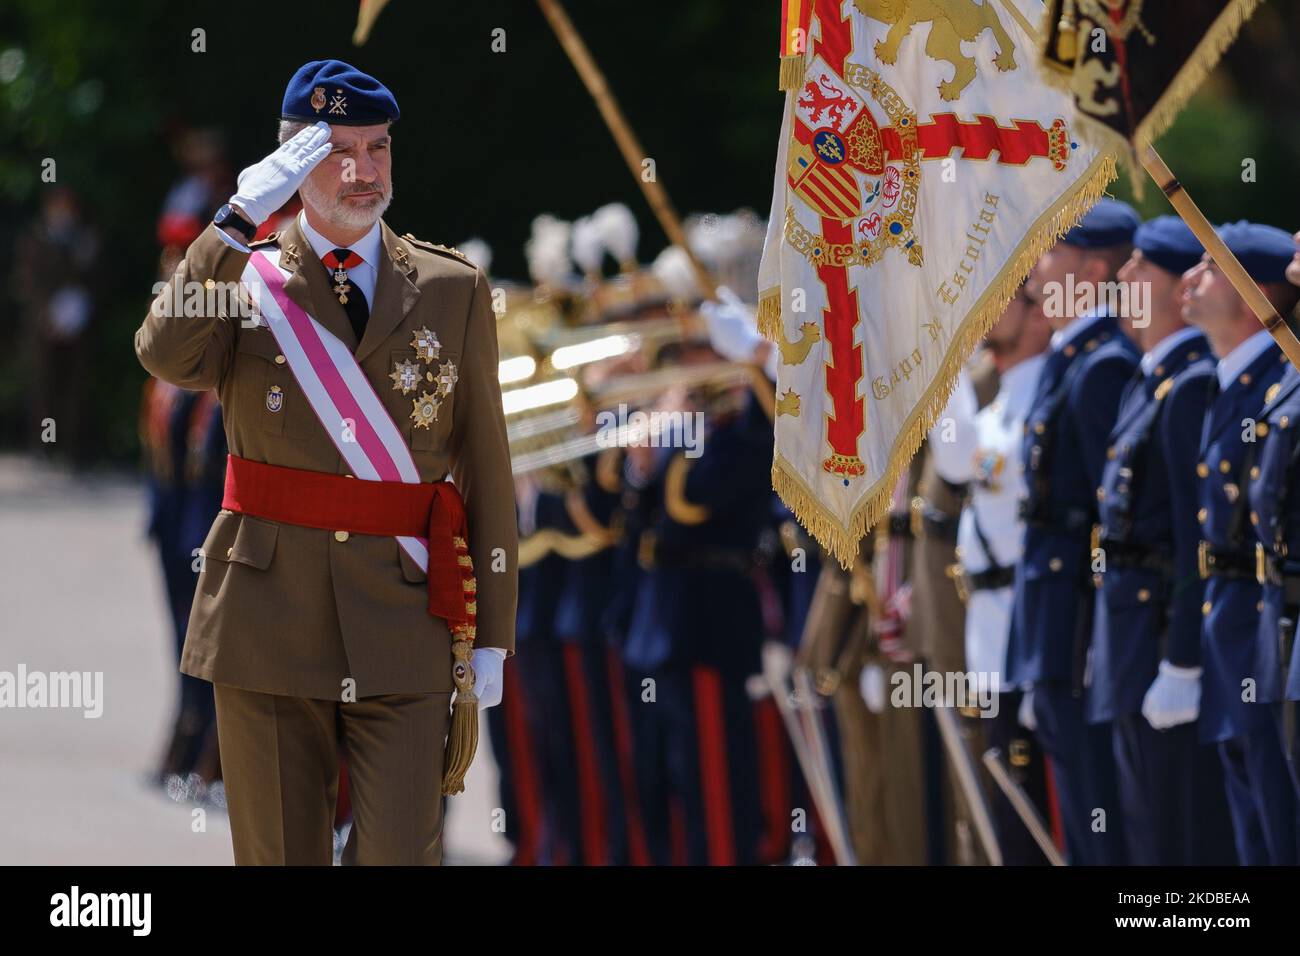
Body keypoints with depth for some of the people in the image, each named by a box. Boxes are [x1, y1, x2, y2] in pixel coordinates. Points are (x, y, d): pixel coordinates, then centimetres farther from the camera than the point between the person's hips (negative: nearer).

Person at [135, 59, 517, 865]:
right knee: (279, 856, 5)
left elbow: (486, 466, 7)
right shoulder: (244, 277, 5)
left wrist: (489, 639, 3)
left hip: (403, 617, 0)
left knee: (402, 857, -9)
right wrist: (241, 219, -21)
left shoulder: (453, 289, 7)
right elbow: (166, 355, -18)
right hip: (269, 610, 0)